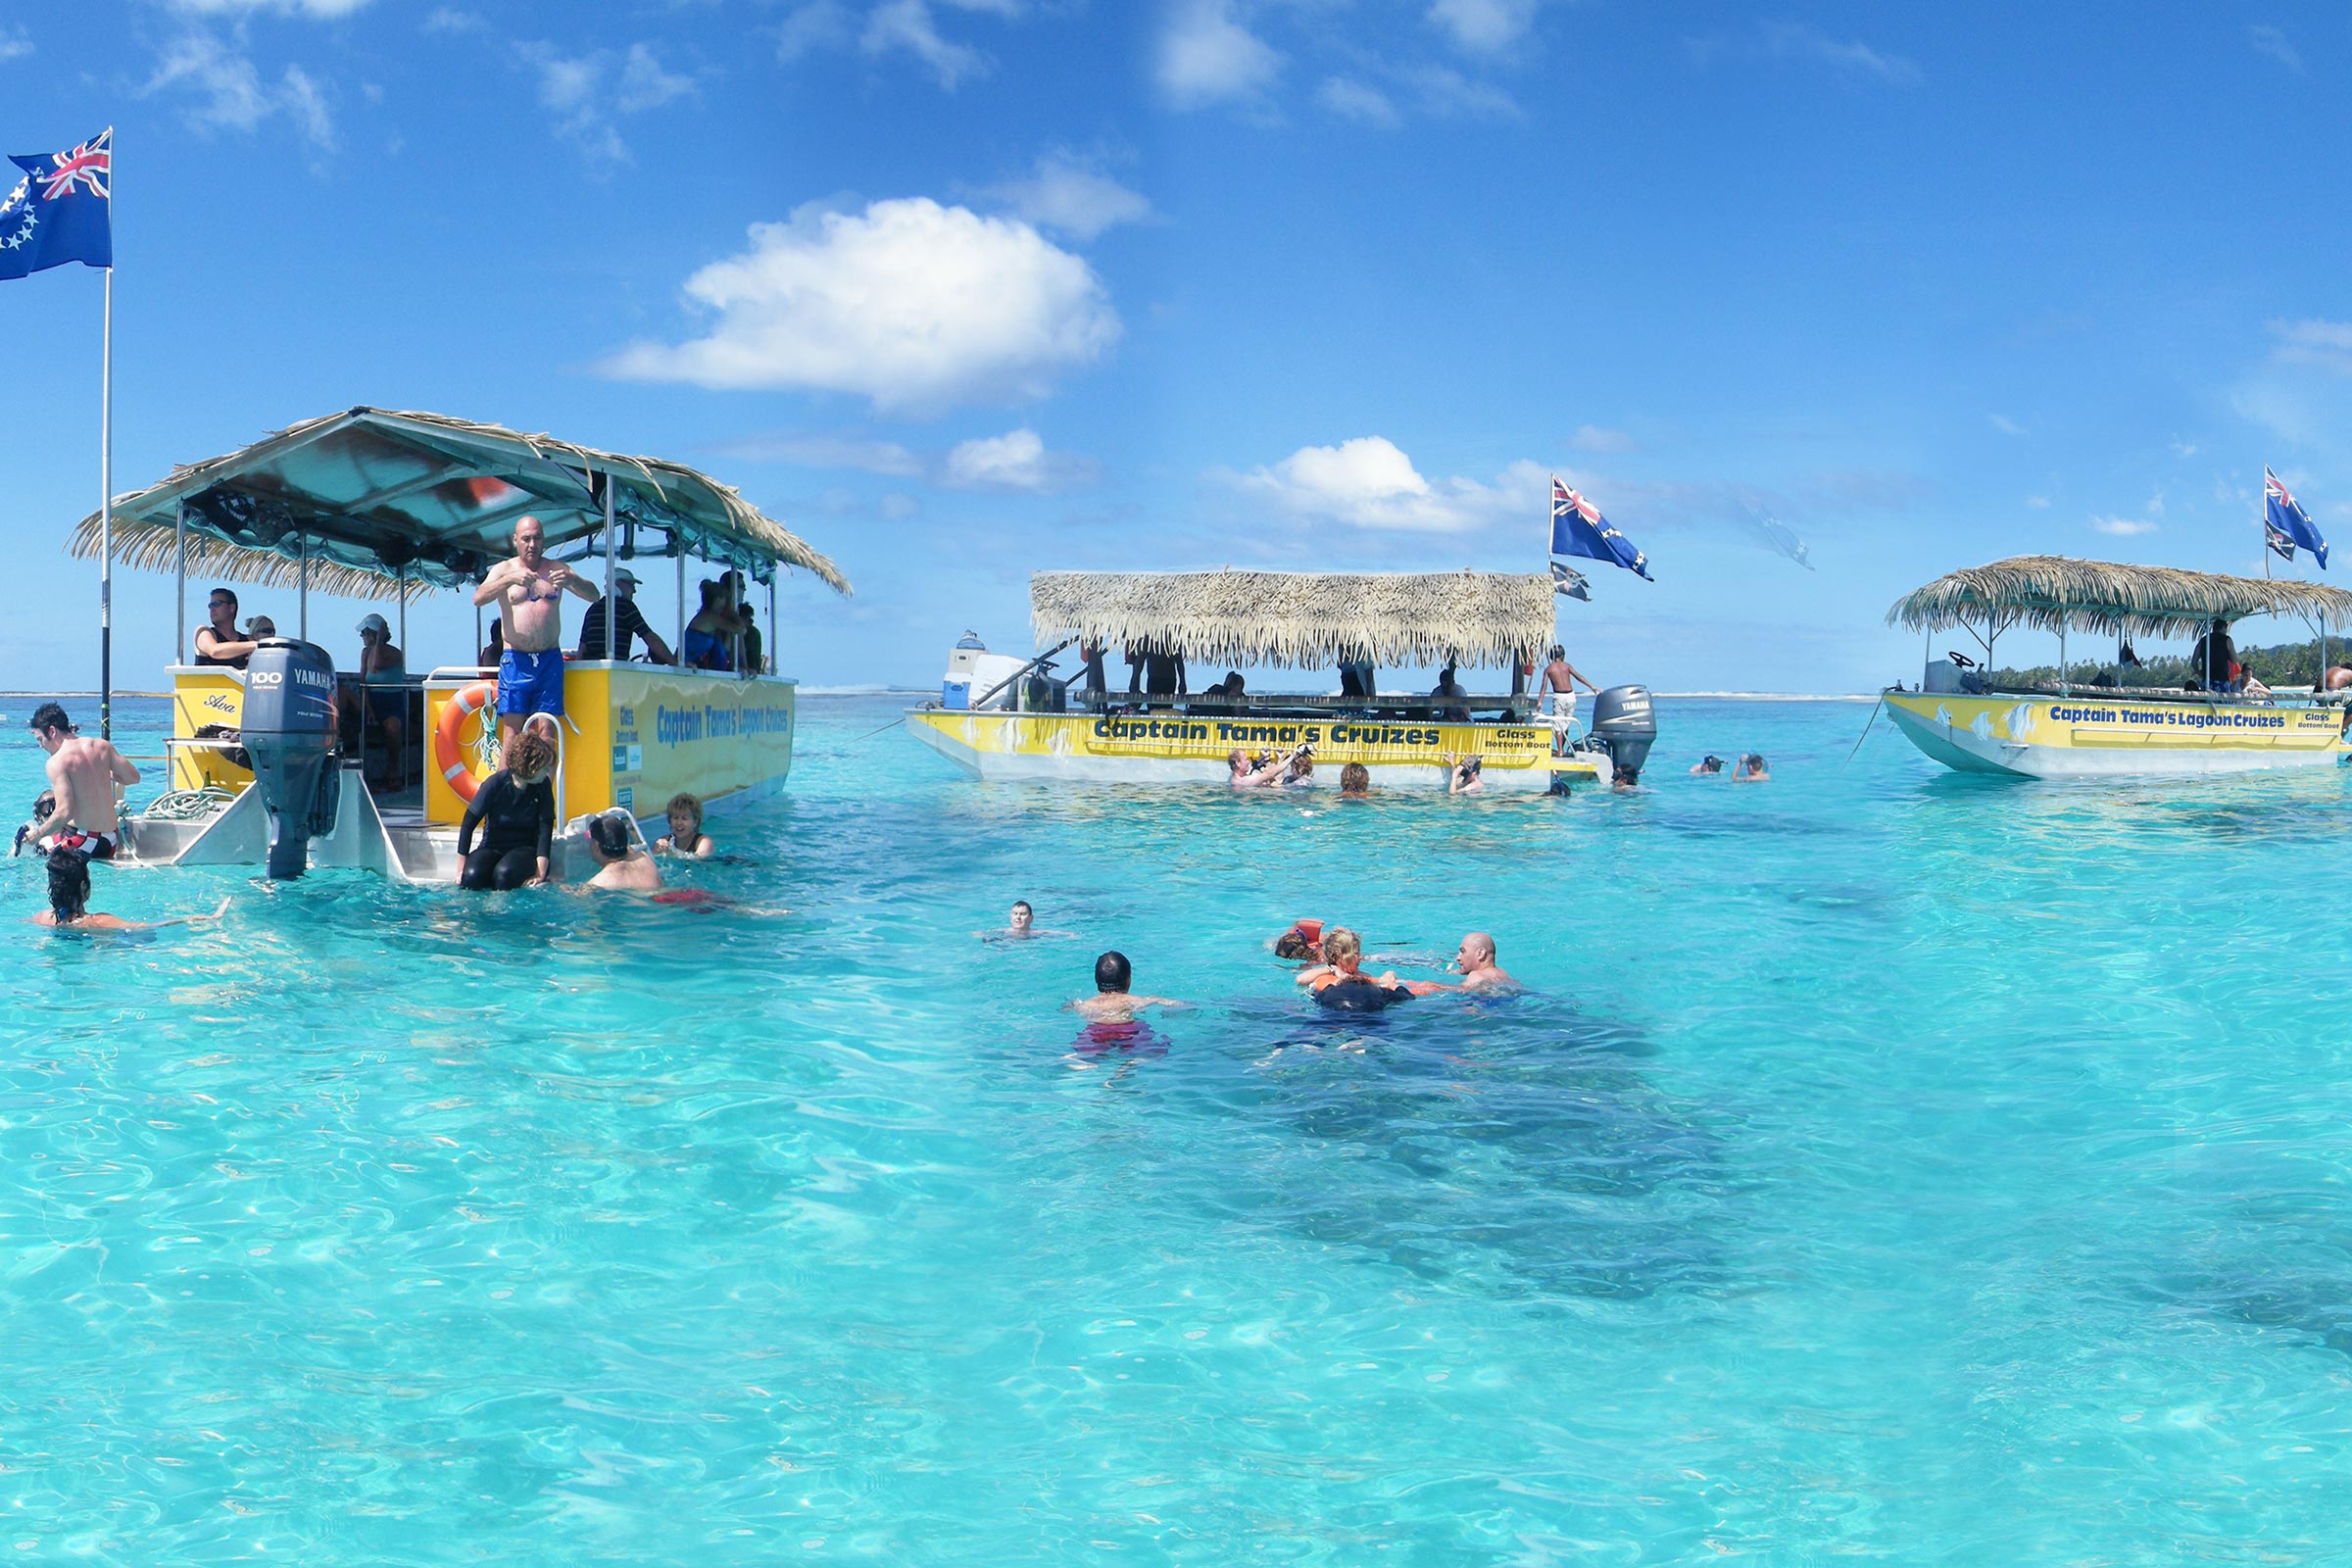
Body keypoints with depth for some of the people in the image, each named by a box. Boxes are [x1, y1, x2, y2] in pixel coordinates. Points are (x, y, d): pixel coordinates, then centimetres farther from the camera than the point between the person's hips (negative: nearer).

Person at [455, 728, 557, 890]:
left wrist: (540, 873, -22)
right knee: (472, 876, -32)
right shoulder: (495, 784, -13)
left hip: (524, 849, 0)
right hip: (492, 847, 0)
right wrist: (461, 869, -9)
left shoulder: (543, 787, -8)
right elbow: (468, 825, -9)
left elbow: (545, 828, -12)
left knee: (504, 872, -35)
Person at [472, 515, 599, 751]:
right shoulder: (504, 570, 8)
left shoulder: (556, 569, 12)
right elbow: (478, 598, -9)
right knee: (513, 728, -6)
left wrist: (572, 580, -18)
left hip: (550, 659, 1)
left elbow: (593, 595, 3)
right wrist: (511, 579, -25)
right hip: (516, 660, -1)